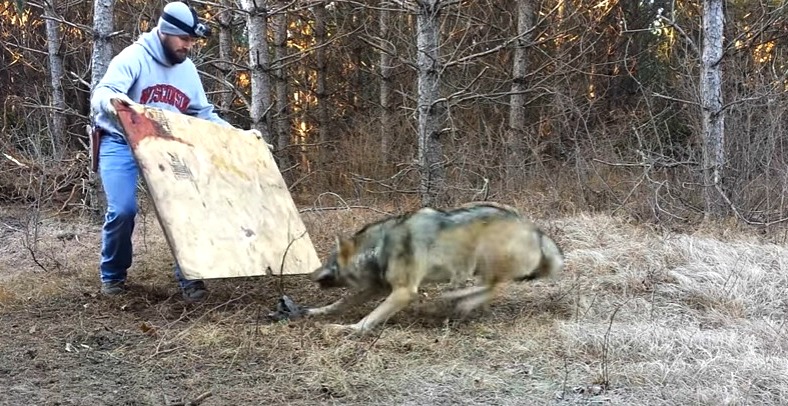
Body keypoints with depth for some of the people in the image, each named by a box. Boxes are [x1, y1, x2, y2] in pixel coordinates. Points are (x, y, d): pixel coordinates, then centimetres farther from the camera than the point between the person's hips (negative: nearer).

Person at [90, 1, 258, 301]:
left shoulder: (187, 69, 5)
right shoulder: (134, 57, -14)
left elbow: (204, 114, 14)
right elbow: (101, 94, -28)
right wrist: (111, 101, -54)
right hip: (121, 143, -5)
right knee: (123, 209, -18)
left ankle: (188, 276, 0)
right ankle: (113, 275, 7)